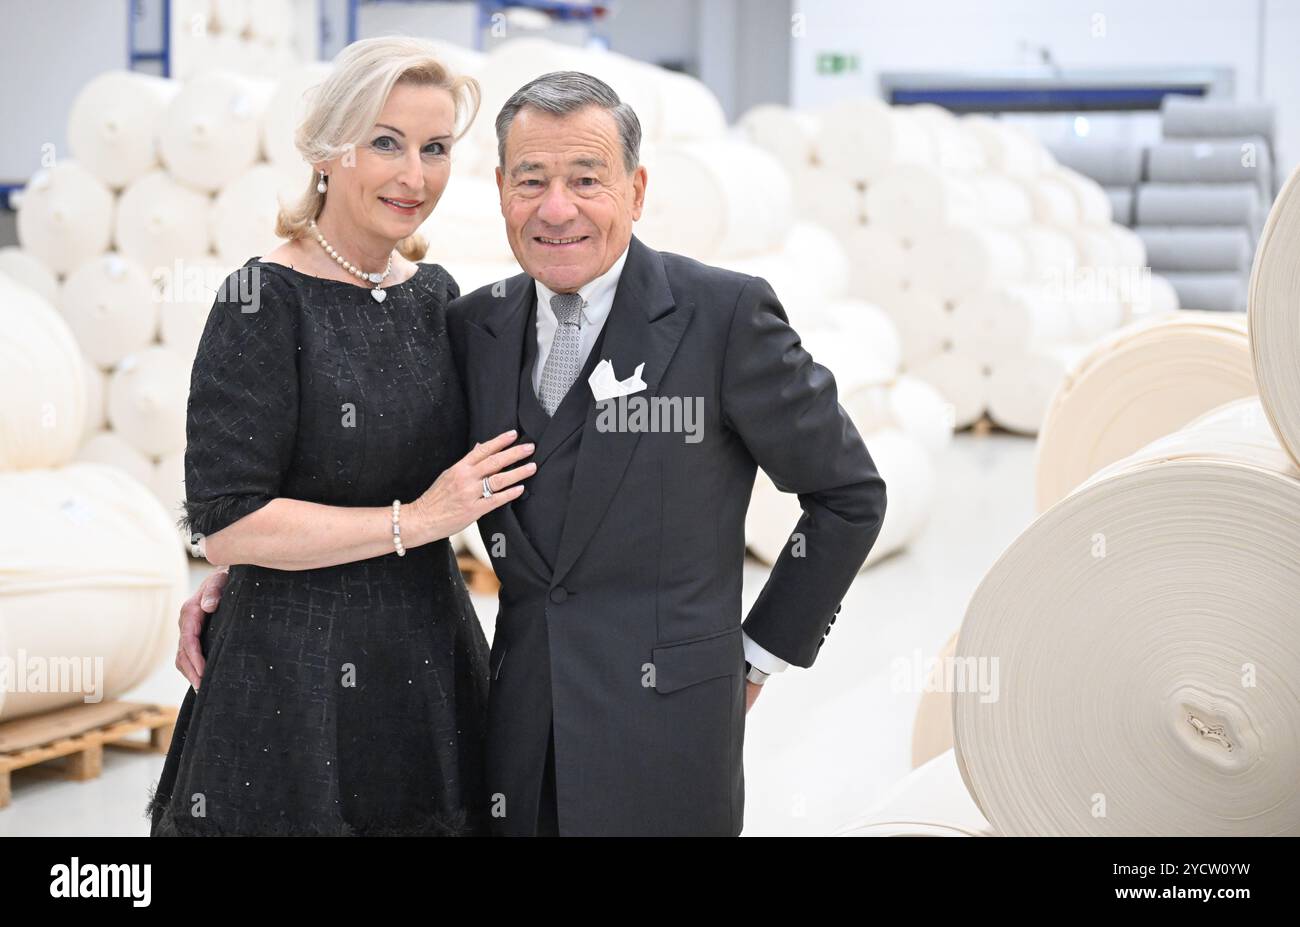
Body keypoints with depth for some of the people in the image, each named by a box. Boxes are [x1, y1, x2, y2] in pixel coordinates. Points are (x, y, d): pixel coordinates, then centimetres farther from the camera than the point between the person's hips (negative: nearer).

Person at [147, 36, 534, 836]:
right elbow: (225, 525, -18)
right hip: (295, 676, -6)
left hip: (431, 659, 6)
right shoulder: (266, 300, -13)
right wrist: (416, 521, -14)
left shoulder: (437, 294, 5)